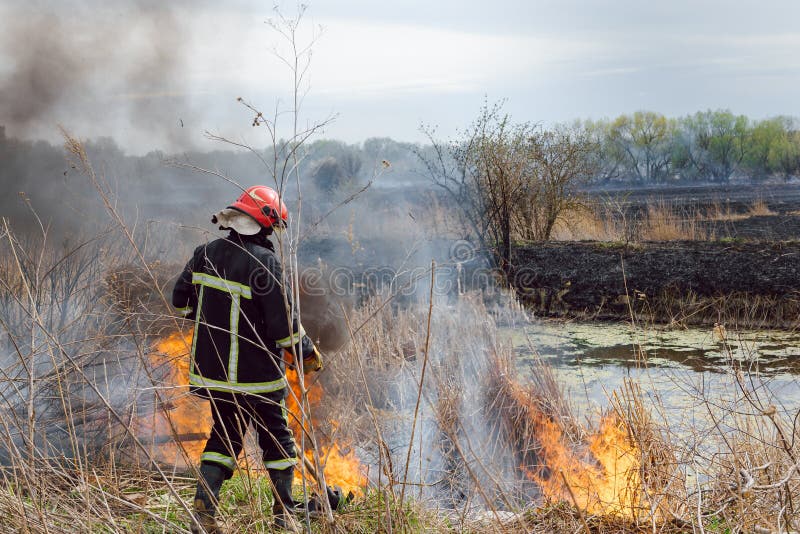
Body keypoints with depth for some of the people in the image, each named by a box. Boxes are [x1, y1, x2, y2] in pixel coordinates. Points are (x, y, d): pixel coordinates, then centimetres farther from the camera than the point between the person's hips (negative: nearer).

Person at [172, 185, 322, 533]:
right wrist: (307, 351, -3)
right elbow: (283, 322, -20)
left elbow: (180, 300, 11)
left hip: (212, 370, 6)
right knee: (277, 437, 12)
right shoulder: (263, 262, -20)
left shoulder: (206, 254, 0)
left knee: (223, 436, 18)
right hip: (256, 374, -5)